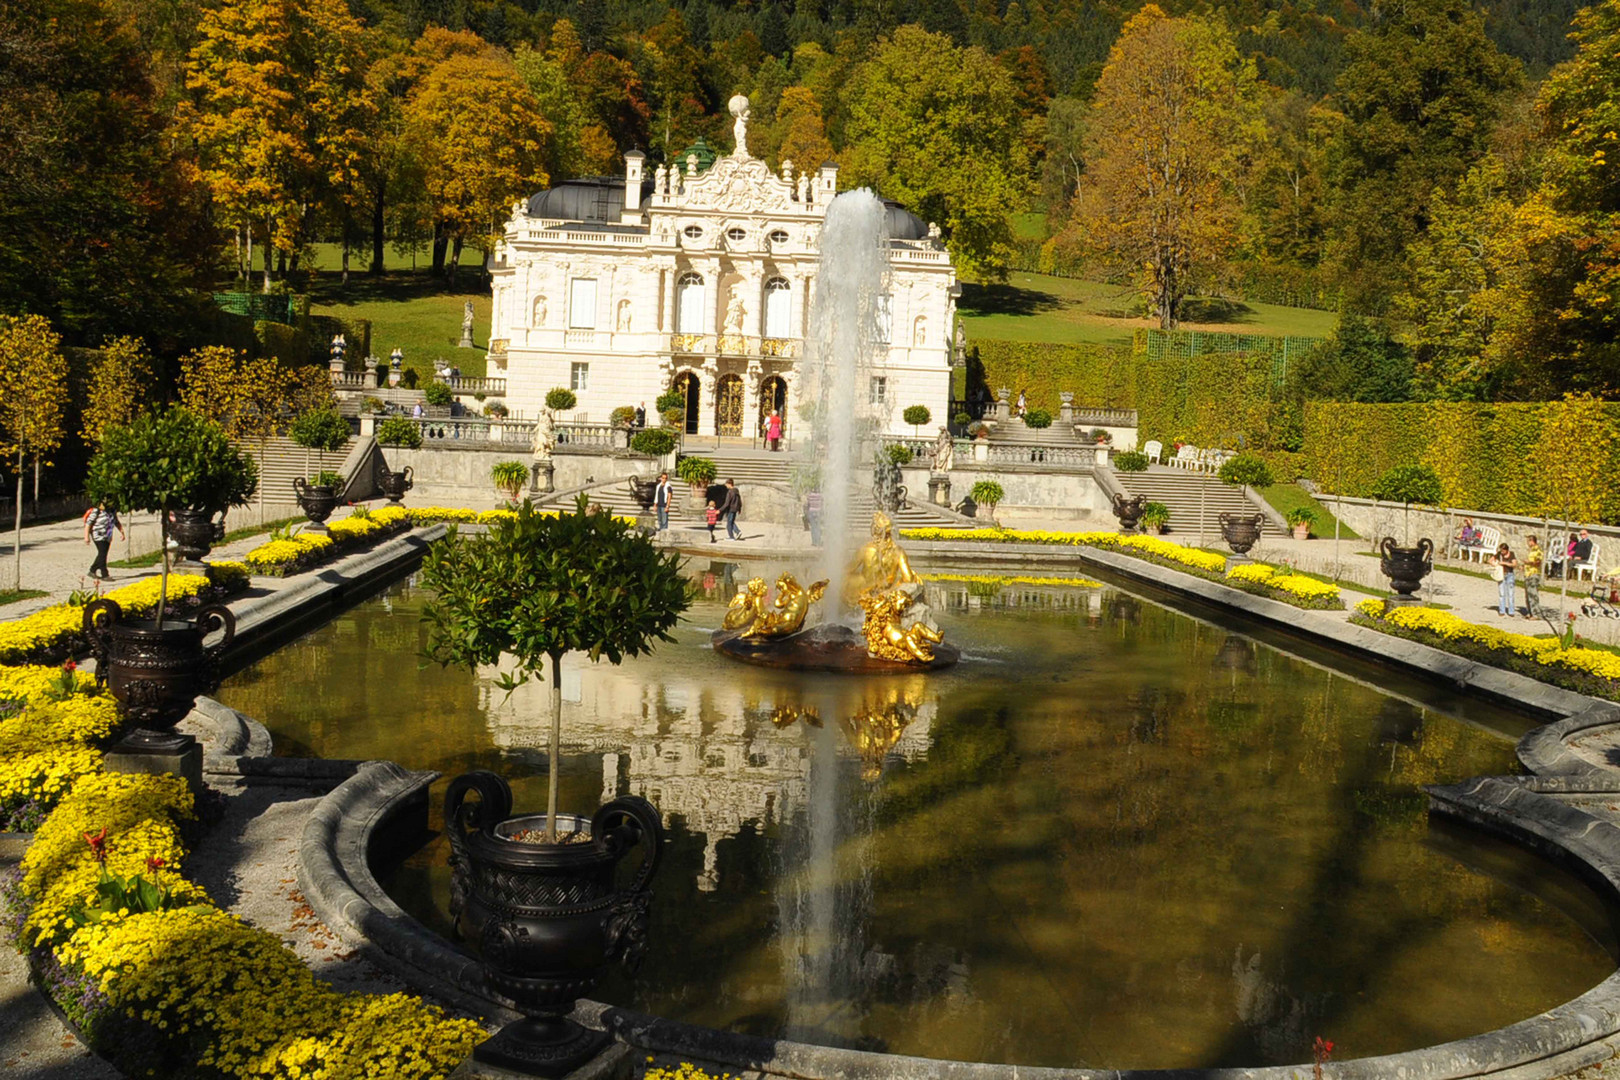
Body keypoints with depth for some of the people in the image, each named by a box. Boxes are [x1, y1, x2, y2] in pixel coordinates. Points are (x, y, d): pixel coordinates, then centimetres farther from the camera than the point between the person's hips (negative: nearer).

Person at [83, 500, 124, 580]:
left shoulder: (112, 511, 8)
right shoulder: (96, 511, -11)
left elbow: (117, 522, 18)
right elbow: (88, 523, -11)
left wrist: (122, 532, 8)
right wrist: (86, 536, -15)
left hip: (107, 537, 7)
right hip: (98, 536, -7)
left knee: (102, 555, 12)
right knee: (102, 554, -12)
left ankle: (92, 571, 27)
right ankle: (104, 575, -12)